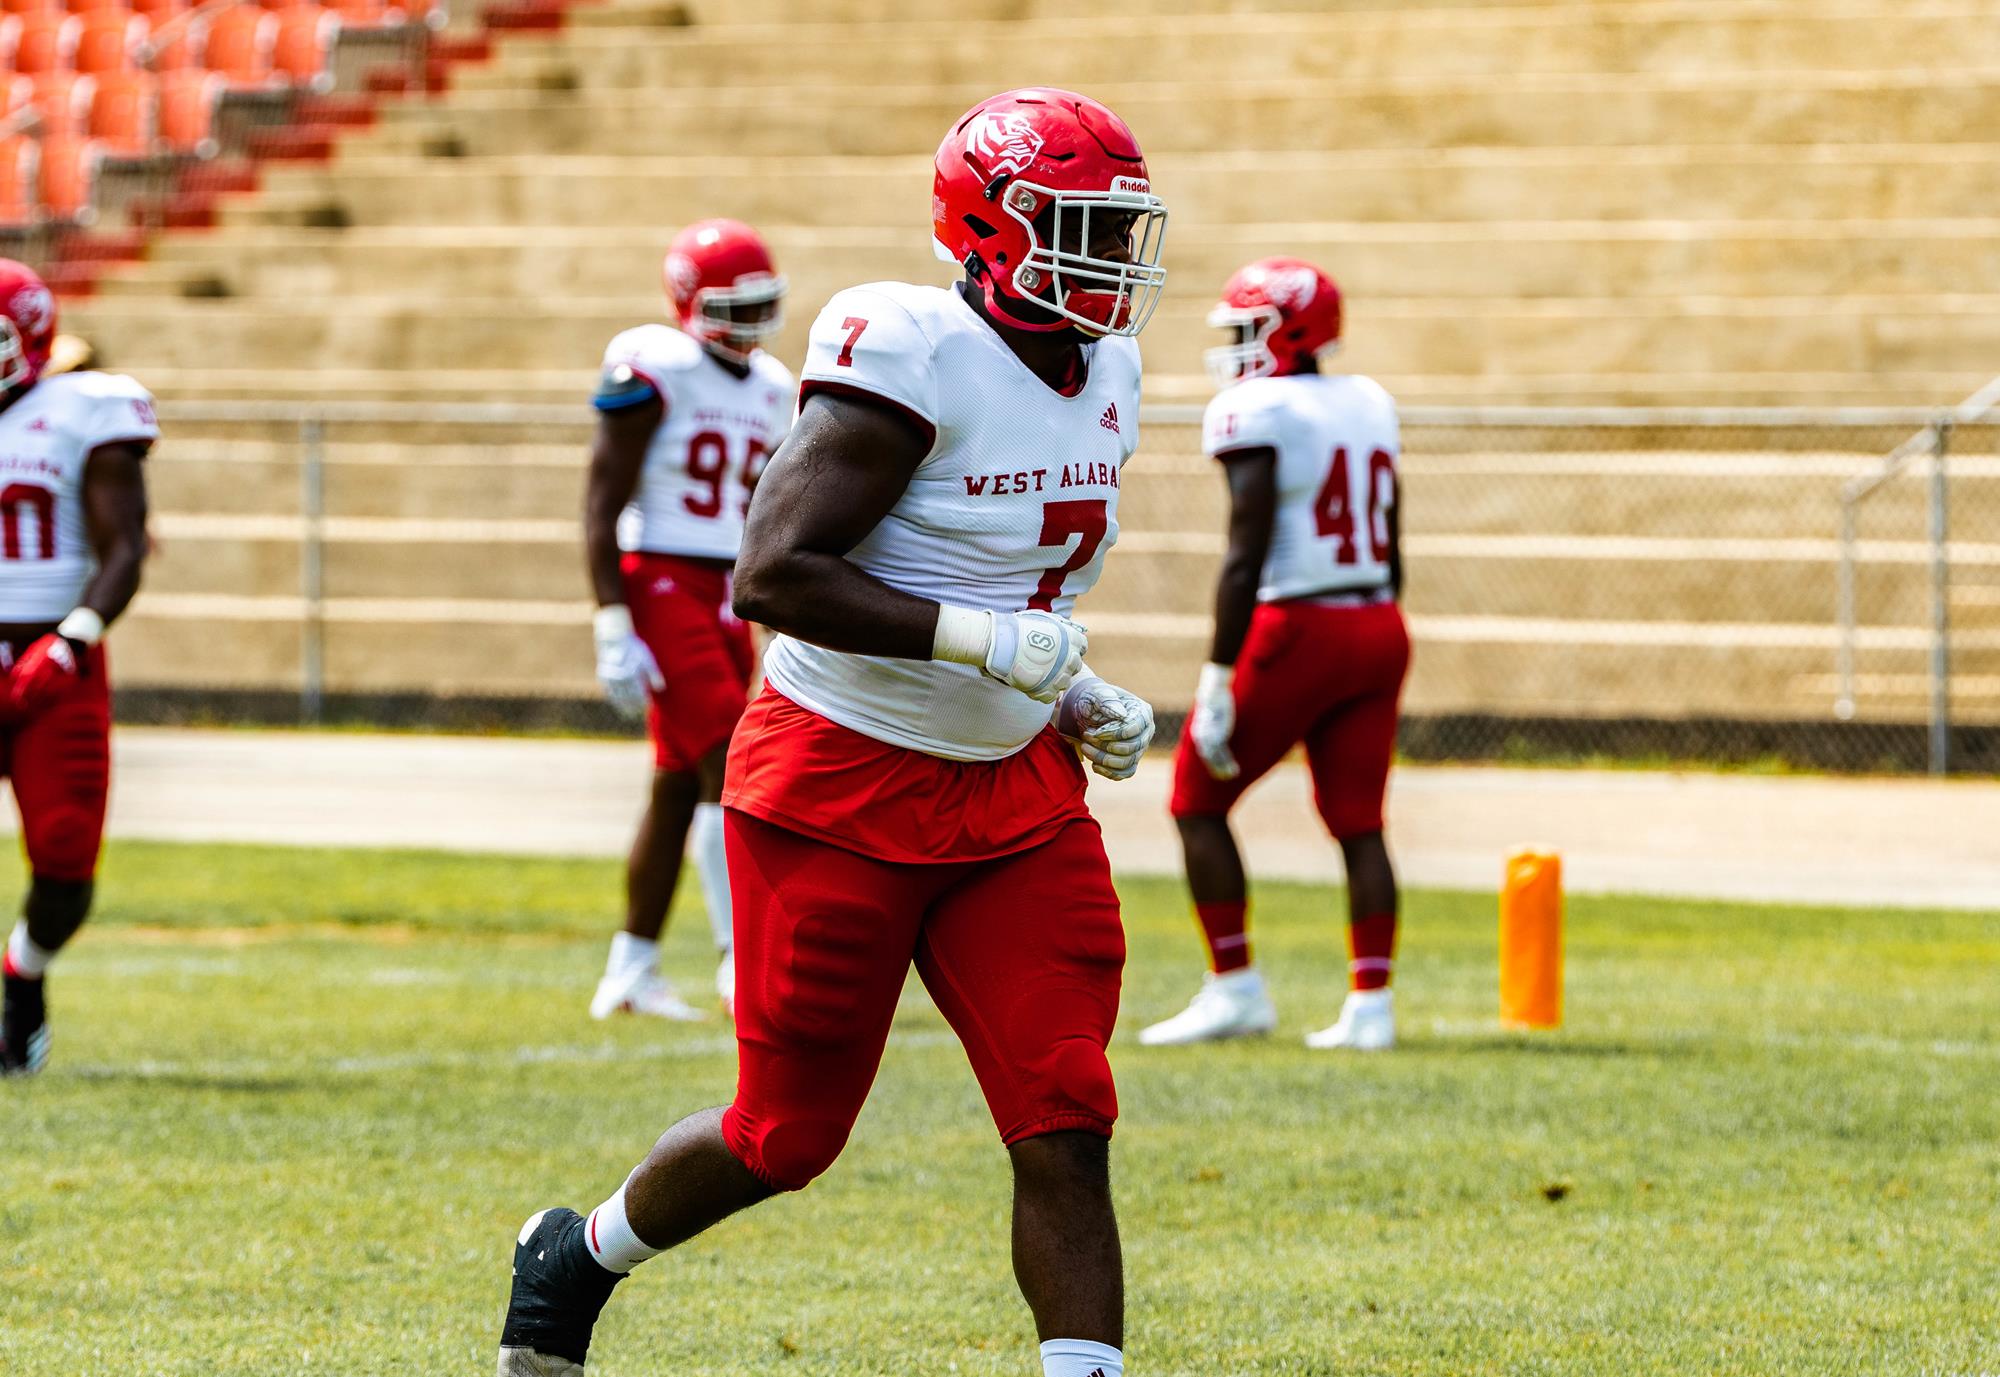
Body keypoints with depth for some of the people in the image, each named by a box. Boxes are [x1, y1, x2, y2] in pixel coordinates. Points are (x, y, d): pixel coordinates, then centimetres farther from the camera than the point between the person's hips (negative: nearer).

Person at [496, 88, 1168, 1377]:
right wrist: (977, 635, -28)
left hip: (1014, 792, 7)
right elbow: (775, 575, -25)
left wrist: (1082, 700, 6)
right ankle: (582, 1253, 35)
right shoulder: (918, 358, -20)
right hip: (841, 788, -7)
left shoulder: (1102, 378, 7)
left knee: (1067, 1131, -7)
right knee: (789, 1135, 6)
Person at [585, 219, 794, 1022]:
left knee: (678, 788, 9)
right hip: (662, 587, -8)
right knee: (730, 767, -16)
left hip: (724, 599, 8)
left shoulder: (770, 389, 13)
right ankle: (740, 958, -16)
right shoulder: (655, 372, -10)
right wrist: (613, 630, -17)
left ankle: (630, 971, 15)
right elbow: (603, 508, -11)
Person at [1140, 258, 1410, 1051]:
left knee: (1199, 803, 7)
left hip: (1295, 629, -7)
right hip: (1378, 628, 7)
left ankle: (1234, 987, 4)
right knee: (1358, 822, 8)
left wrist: (1218, 680, -16)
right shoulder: (1369, 406, 11)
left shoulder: (1255, 414, -12)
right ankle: (1370, 1004, 3)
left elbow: (1246, 558, -17)